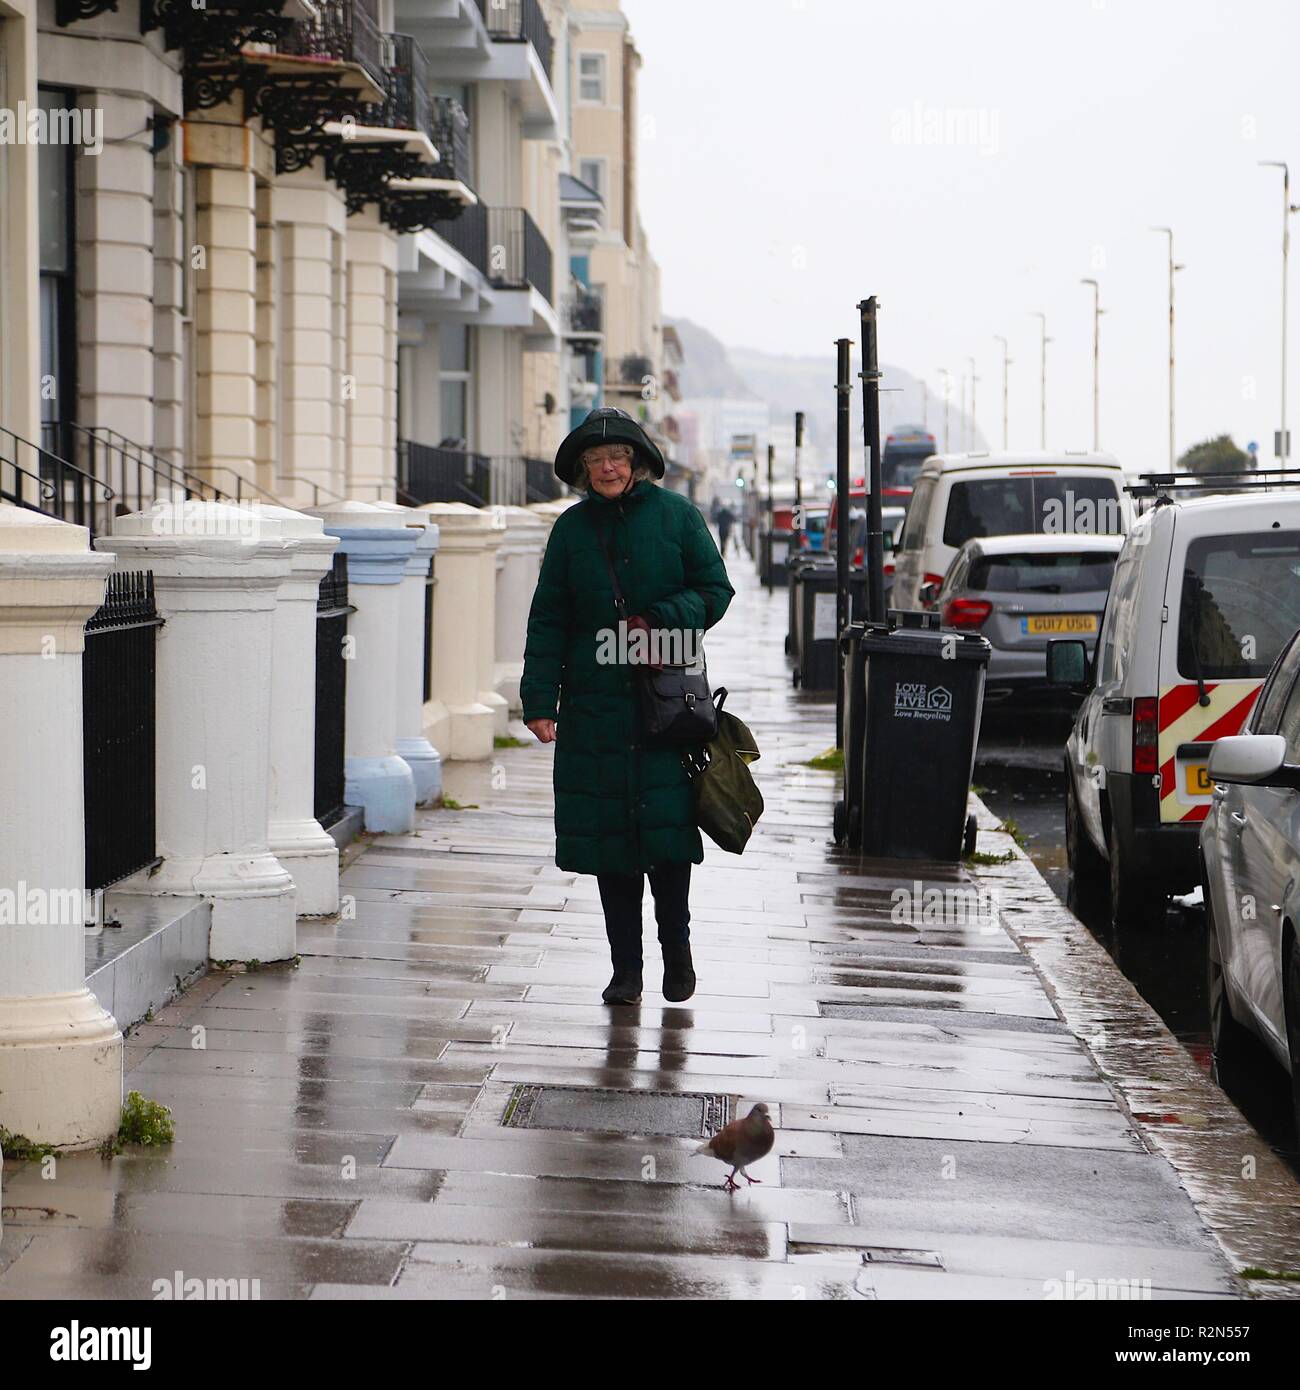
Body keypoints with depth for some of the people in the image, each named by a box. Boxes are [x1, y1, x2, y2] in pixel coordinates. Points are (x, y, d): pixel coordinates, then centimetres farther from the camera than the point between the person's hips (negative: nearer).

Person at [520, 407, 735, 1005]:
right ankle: (625, 967, 10)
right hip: (594, 703, 2)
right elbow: (548, 619, 7)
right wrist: (539, 700, -3)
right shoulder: (571, 528, 8)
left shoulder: (676, 515, 2)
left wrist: (664, 621, -14)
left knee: (666, 824, -7)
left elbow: (716, 591, 5)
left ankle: (676, 950, 13)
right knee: (608, 836, 1)